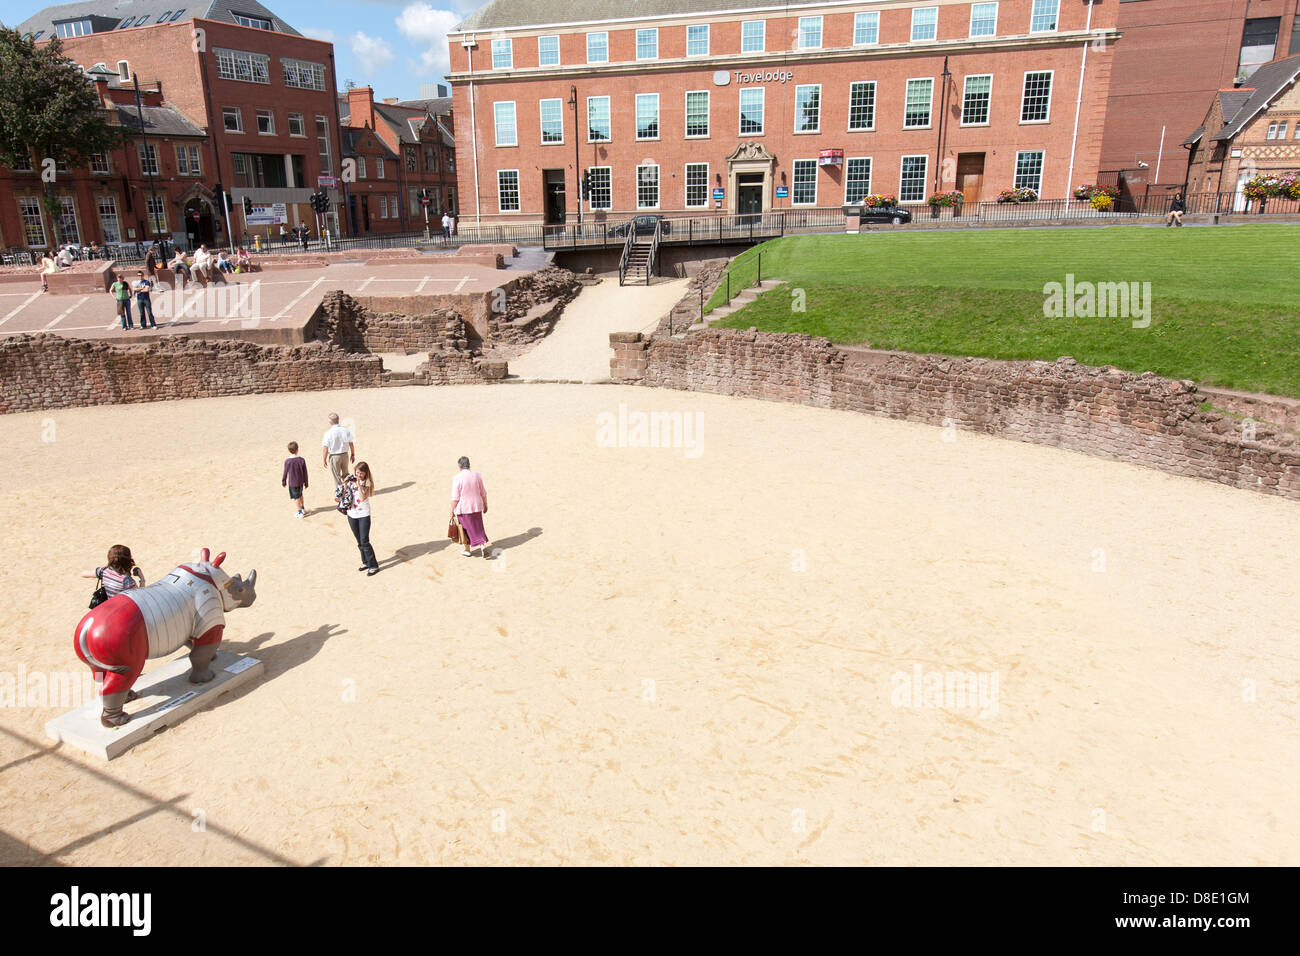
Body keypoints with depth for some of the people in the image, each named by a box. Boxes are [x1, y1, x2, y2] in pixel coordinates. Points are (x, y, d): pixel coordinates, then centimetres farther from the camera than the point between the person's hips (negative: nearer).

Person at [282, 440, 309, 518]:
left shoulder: (287, 461, -17)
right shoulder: (302, 460, -10)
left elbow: (285, 473, -8)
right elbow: (305, 472, -3)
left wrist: (283, 482, 8)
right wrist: (306, 482, 9)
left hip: (292, 483, -4)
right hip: (300, 482, 4)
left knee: (295, 497, 11)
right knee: (300, 495, 27)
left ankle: (300, 512, 17)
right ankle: (303, 508, 37)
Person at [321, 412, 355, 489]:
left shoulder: (328, 433, -17)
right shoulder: (346, 430, -7)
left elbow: (325, 448, -15)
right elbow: (351, 444, 2)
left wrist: (324, 460, -5)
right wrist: (353, 454, 15)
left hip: (334, 456, -3)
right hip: (345, 455, 3)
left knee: (337, 477, 11)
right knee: (345, 474, 23)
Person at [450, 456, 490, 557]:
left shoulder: (457, 478, -15)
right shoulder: (477, 475, -3)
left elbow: (455, 498, -14)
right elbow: (483, 493, 4)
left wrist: (452, 511, -5)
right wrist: (485, 505, 17)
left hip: (463, 508, -3)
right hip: (476, 507, 3)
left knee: (465, 528, 14)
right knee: (477, 527, 17)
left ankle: (466, 549, 26)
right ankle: (483, 545, -1)